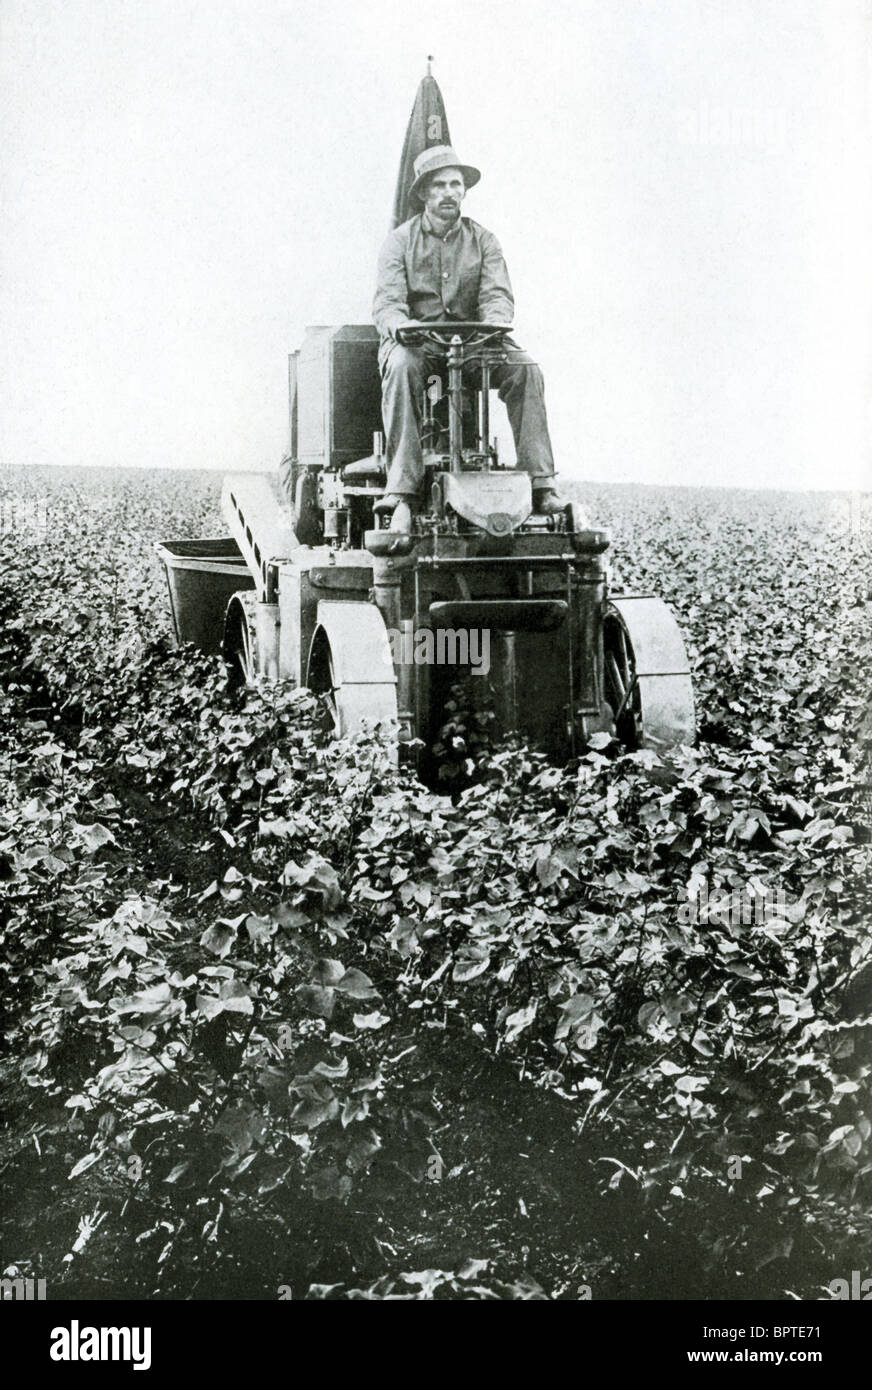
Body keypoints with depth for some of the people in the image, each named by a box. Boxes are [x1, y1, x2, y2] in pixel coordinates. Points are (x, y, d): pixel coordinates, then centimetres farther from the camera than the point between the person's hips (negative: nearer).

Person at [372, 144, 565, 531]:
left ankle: (541, 484, -26)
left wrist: (493, 324, -27)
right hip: (416, 340, -2)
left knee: (525, 367, -25)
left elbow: (498, 295, -2)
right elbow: (386, 303, -7)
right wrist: (401, 325, -32)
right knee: (401, 366, -37)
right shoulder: (400, 241, 5)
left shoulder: (482, 240, 11)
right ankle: (401, 492, -42)